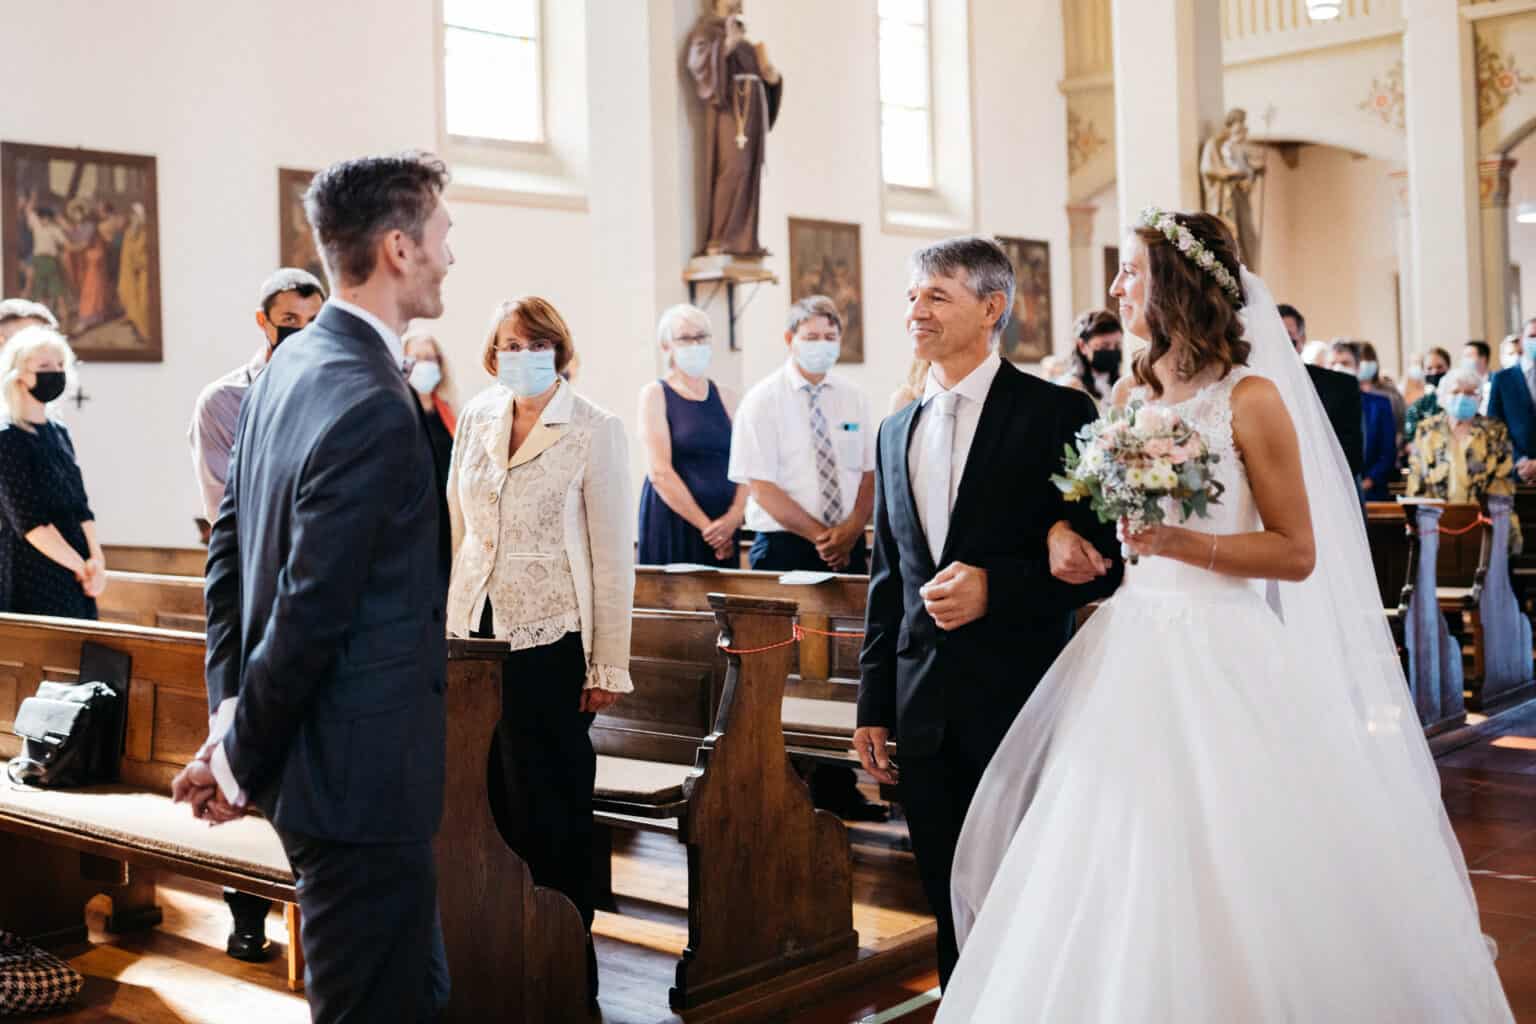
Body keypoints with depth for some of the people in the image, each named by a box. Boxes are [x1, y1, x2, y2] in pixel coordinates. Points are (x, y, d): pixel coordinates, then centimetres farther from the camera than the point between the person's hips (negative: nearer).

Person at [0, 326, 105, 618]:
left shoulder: (59, 434, 12)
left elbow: (81, 507, 10)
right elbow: (29, 522, -15)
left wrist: (96, 561, -4)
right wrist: (82, 566, -10)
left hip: (74, 581, 7)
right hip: (31, 582, -7)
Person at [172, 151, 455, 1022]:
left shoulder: (293, 363, 6)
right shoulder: (373, 408, -24)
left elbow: (229, 542, 11)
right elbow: (310, 614, -22)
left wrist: (232, 708, 11)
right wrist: (238, 760, -9)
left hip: (318, 754, 9)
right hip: (360, 778, -9)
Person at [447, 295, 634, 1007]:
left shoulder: (595, 432, -5)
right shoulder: (476, 419, 8)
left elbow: (613, 552, -6)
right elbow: (458, 528, 15)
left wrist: (609, 667, -8)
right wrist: (451, 624, 11)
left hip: (553, 641, -4)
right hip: (478, 634, 4)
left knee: (553, 810, 3)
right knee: (493, 803, 6)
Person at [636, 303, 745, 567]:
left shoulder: (727, 398, 13)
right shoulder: (655, 394, 0)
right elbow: (659, 472, -10)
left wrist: (734, 517, -12)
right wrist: (705, 525, -11)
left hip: (724, 532, 4)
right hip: (672, 523, -4)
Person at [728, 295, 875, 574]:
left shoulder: (854, 399, 7)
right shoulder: (762, 400, -6)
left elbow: (870, 475, 5)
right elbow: (762, 488, -10)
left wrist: (852, 530, -12)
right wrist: (822, 536, -13)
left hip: (850, 549, 3)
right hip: (784, 549, -3)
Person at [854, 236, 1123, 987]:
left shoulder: (1059, 413, -5)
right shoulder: (896, 433, 13)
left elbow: (1106, 560, -7)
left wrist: (996, 586, -19)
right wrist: (874, 705, 13)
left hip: (1021, 701, -5)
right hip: (924, 714, 5)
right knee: (952, 917, 13)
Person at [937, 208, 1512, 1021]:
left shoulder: (1251, 398, -8)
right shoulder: (1131, 394, 10)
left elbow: (1297, 553, -8)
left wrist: (1182, 543, -18)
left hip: (1221, 654, -6)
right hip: (1134, 645, 6)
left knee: (1228, 880, -1)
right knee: (1119, 866, 8)